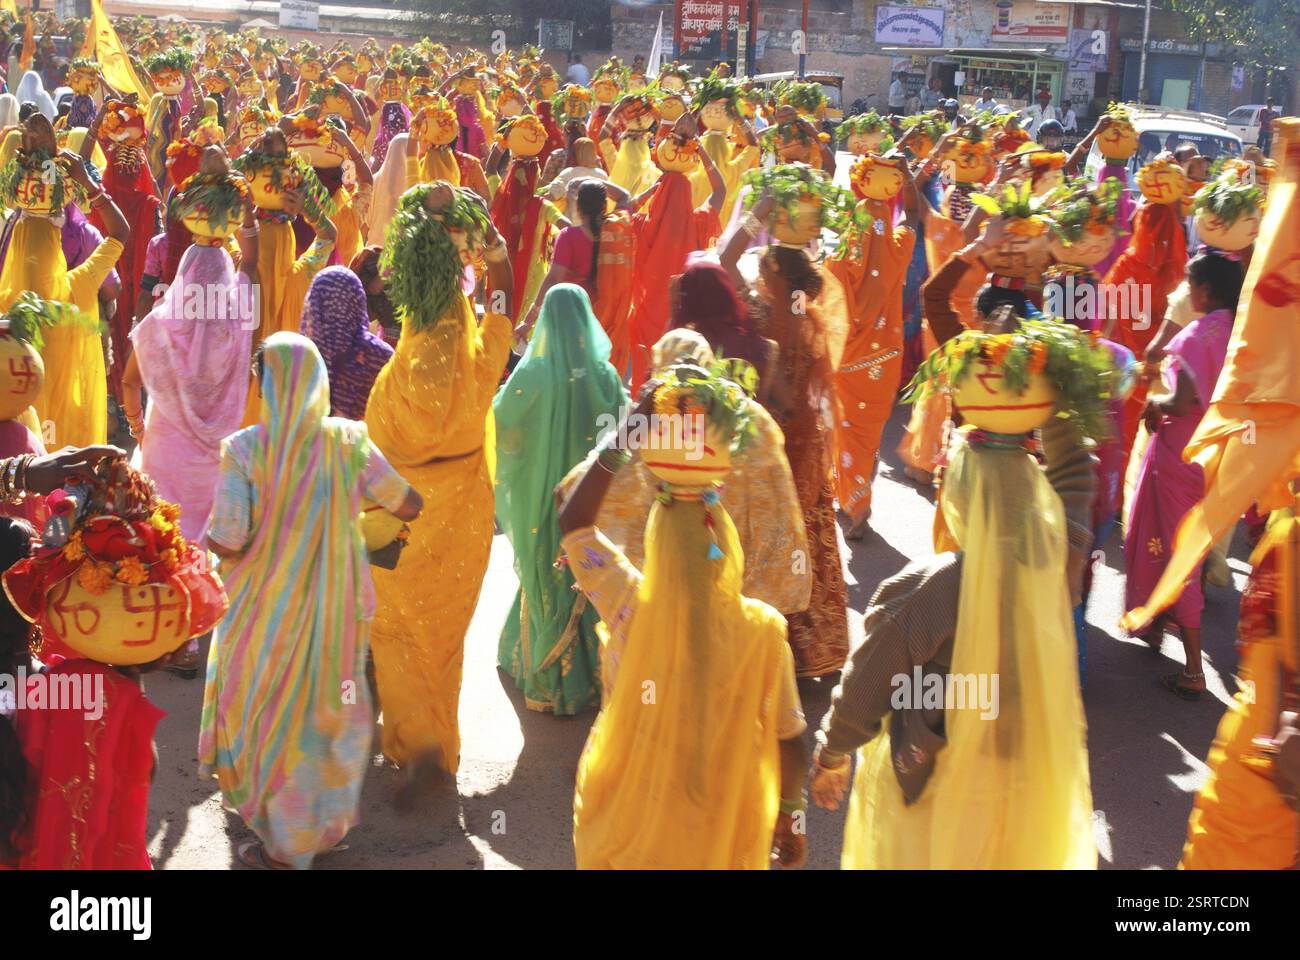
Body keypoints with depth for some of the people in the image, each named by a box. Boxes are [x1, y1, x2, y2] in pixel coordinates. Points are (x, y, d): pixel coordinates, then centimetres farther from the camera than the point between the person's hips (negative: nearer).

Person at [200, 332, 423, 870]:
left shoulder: (244, 449, -18)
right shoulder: (348, 442, -10)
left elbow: (226, 544, -21)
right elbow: (409, 507, -2)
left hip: (266, 611, -2)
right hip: (333, 608, 3)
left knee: (268, 712, 15)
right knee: (325, 711, 22)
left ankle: (284, 847, 26)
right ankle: (329, 822, 37)